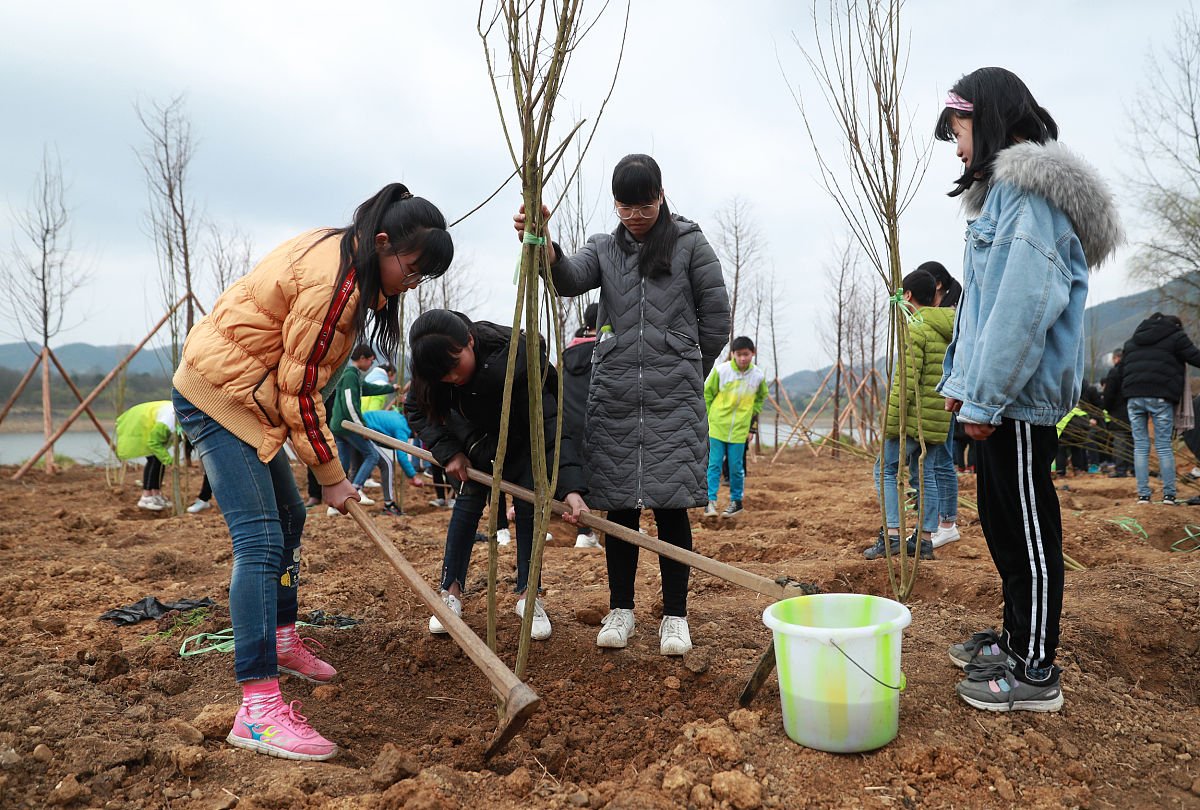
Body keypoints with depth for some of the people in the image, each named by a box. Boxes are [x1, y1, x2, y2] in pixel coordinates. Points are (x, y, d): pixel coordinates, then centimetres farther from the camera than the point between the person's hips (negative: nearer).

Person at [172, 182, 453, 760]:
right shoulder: (333, 282, -25)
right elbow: (299, 389, -22)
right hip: (218, 394, -11)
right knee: (260, 539, -17)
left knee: (288, 517, 18)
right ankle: (258, 704, -17)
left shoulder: (340, 252, 6)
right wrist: (331, 475, -14)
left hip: (249, 396, 11)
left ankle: (281, 640, 36)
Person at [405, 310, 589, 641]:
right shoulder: (431, 366, -31)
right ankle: (452, 591, 6)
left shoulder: (515, 359, -44)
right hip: (475, 431, 3)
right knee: (470, 497, -5)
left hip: (523, 430, -2)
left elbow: (549, 421, -49)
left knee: (528, 502, -9)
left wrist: (571, 486, -59)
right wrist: (449, 452, -24)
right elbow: (417, 409, -11)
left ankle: (526, 594, 2)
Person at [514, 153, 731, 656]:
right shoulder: (604, 248, 12)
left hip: (674, 399, -2)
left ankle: (675, 615, 11)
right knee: (619, 505, 6)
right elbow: (569, 280, -9)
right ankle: (621, 609, 19)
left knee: (670, 505, -1)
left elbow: (716, 320, 7)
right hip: (613, 397, 2)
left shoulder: (690, 244, 6)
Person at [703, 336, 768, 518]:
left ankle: (736, 501, 19)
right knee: (714, 464, 0)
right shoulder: (721, 370, -8)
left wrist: (751, 415, 12)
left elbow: (760, 398, 19)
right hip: (717, 426, 0)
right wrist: (711, 415, 5)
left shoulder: (758, 376, -3)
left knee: (736, 466, 4)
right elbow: (707, 392, 6)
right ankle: (711, 501, 6)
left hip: (740, 429, 1)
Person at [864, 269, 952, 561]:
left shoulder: (916, 330, -13)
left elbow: (906, 381, -19)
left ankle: (892, 534, -6)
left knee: (886, 469, 1)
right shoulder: (949, 330, 13)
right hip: (938, 419, 8)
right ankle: (925, 539, 13)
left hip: (913, 416, -8)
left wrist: (890, 422, -16)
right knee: (927, 474, 11)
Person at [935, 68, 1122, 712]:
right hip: (997, 398, 10)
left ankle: (1036, 672, 9)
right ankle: (1016, 638, 31)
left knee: (1028, 527, -2)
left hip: (1018, 397, -10)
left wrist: (984, 395, -21)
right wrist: (962, 382, 16)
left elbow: (1025, 301, -22)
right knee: (1001, 520, 17)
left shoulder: (1031, 188, -12)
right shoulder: (1004, 191, 21)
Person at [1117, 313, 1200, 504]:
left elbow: (1121, 369, 23)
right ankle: (1169, 494, 5)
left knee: (1140, 447, 5)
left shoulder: (1131, 341, 23)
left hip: (1133, 396, 4)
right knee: (1164, 446, 3)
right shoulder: (1176, 336, 7)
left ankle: (1143, 494, 3)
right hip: (1160, 396, -4)